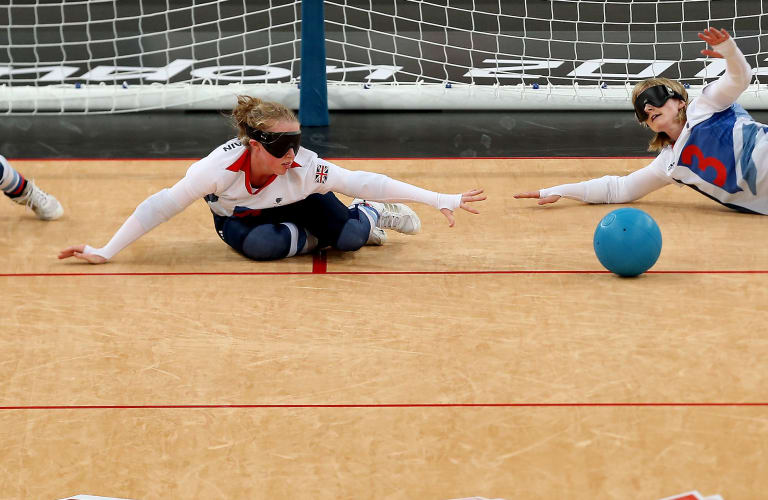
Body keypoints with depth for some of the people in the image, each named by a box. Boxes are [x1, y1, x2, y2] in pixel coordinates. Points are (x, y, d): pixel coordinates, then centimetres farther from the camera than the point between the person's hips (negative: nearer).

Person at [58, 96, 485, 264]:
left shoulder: (303, 167, -36)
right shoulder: (222, 166, -41)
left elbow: (363, 181, -36)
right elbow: (161, 206, -35)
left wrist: (442, 201, -39)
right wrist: (105, 254, -35)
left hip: (293, 202, 1)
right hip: (237, 214, -1)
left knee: (351, 237, -23)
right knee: (263, 245, -36)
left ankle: (370, 215, 13)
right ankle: (315, 238, -5)